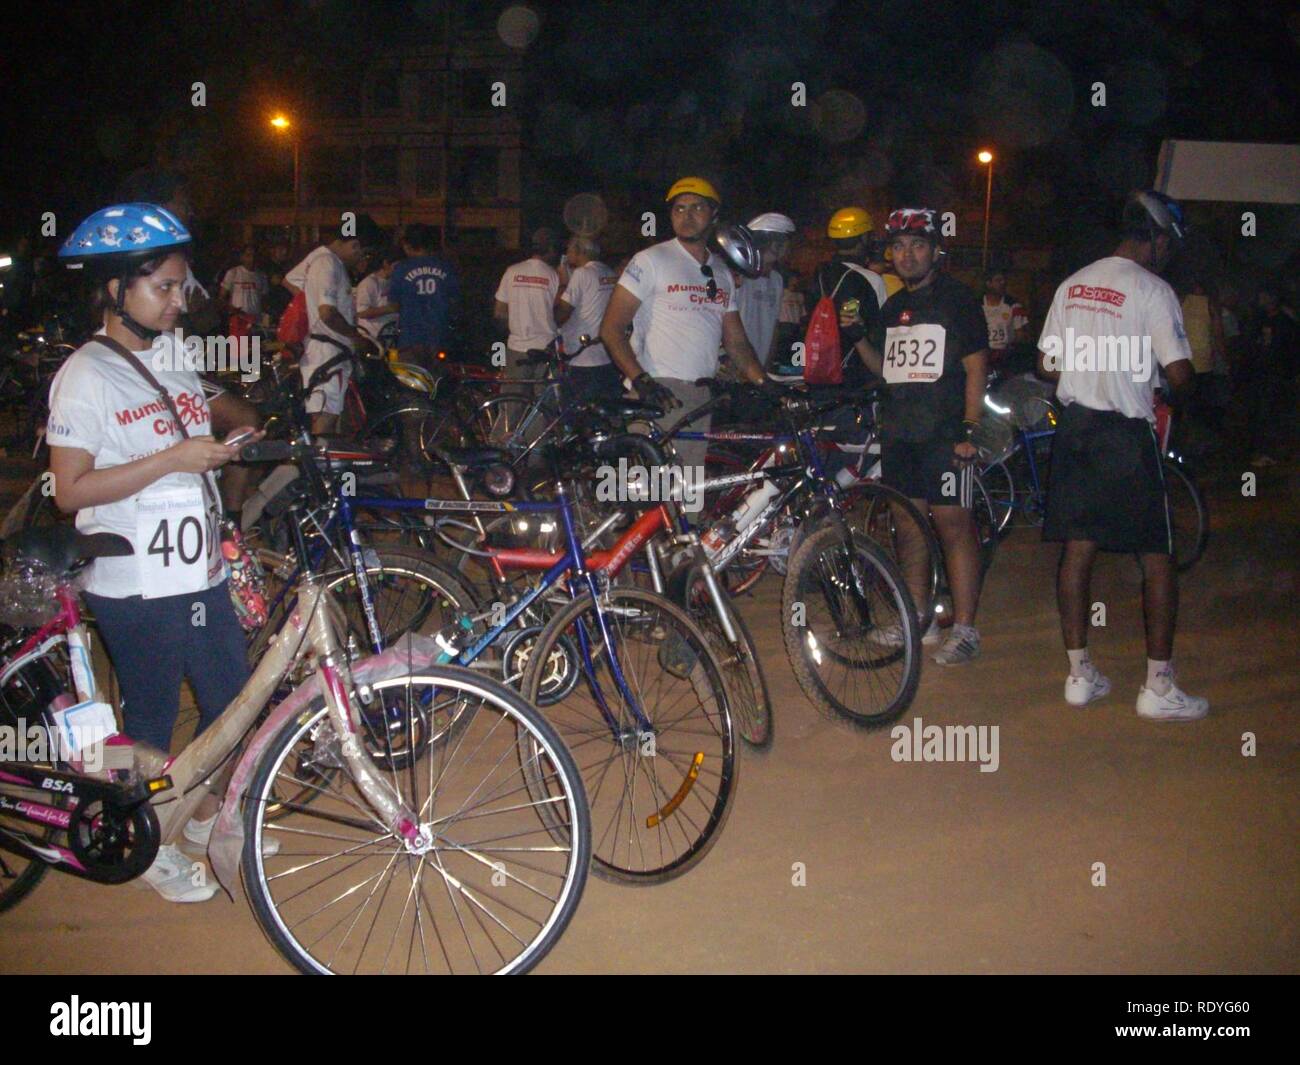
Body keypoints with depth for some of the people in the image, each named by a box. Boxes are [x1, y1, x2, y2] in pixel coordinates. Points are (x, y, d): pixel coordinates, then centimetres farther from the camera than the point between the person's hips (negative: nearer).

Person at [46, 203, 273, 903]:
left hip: (200, 574, 7)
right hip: (134, 587, -7)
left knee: (231, 700, 15)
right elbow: (70, 490, -19)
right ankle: (150, 844, 29)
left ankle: (208, 819, 37)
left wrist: (235, 433, 8)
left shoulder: (172, 354, 9)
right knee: (151, 719, 8)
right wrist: (171, 459, -23)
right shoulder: (86, 376, -14)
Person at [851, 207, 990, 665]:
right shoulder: (893, 307, 17)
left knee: (953, 524, -7)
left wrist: (969, 430, -14)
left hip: (944, 433, -7)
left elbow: (975, 368, -7)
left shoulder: (957, 300, -3)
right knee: (908, 525, 9)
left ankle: (964, 629, -4)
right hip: (899, 433, 7)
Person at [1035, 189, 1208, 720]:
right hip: (1127, 433, -6)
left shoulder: (1072, 285, 10)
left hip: (1074, 427, 6)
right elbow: (1179, 373, -14)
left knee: (1078, 547, 9)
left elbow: (1046, 366, 12)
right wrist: (1178, 385, 8)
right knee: (1157, 557, 3)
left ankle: (1080, 674, 15)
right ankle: (1158, 686, 4)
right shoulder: (1152, 290, -10)